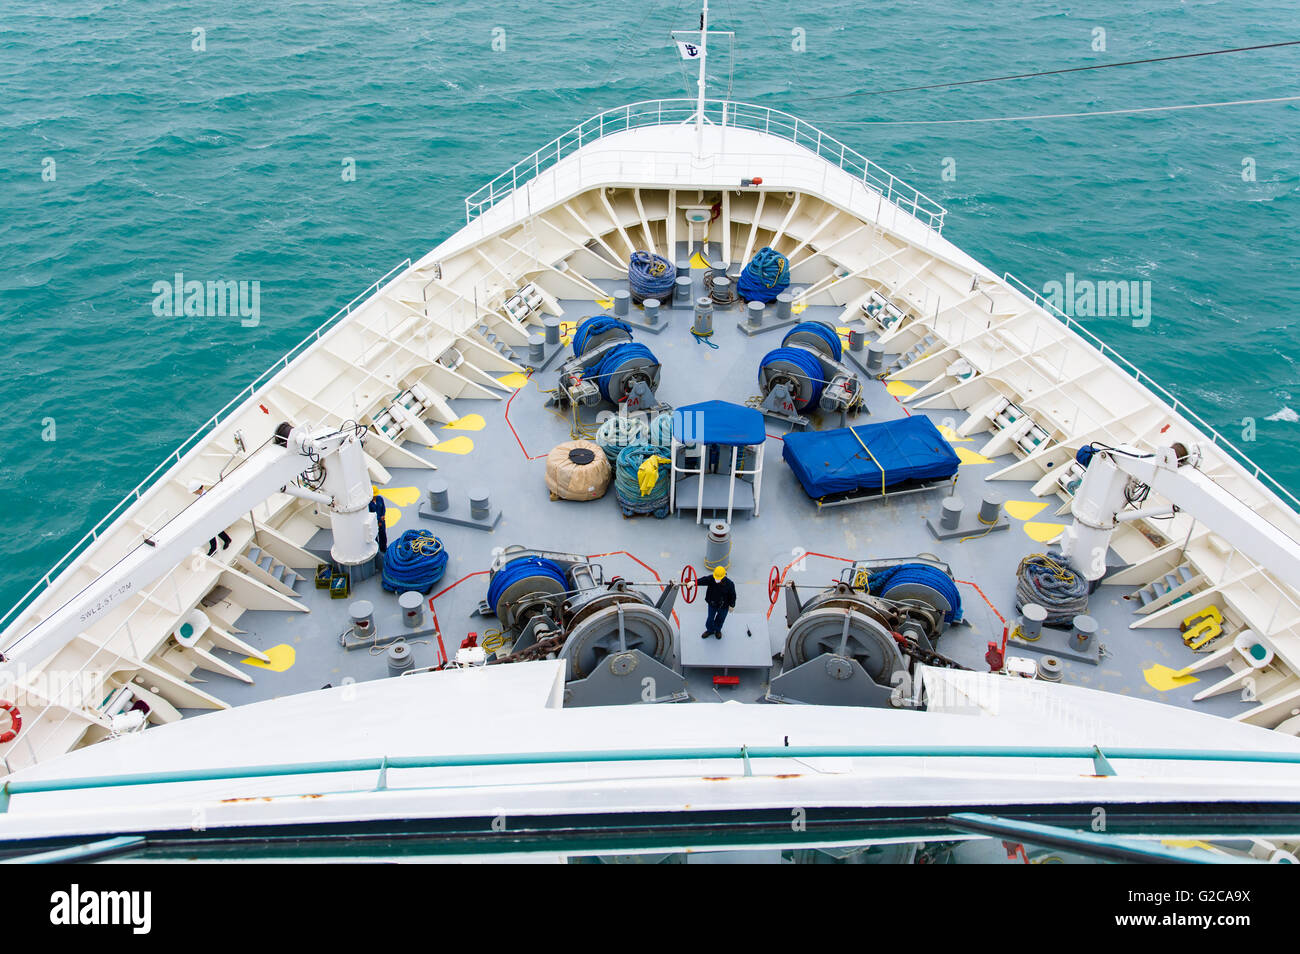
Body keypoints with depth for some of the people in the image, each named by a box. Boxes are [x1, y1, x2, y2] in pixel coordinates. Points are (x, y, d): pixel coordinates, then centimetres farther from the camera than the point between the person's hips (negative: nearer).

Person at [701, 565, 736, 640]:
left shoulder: (729, 584, -28)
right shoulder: (711, 579, -28)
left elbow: (733, 595, -13)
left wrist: (732, 605, -2)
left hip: (723, 606, -1)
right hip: (712, 604, 1)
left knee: (721, 619, 24)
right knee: (710, 618, 22)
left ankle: (718, 630, 55)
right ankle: (710, 630, 52)